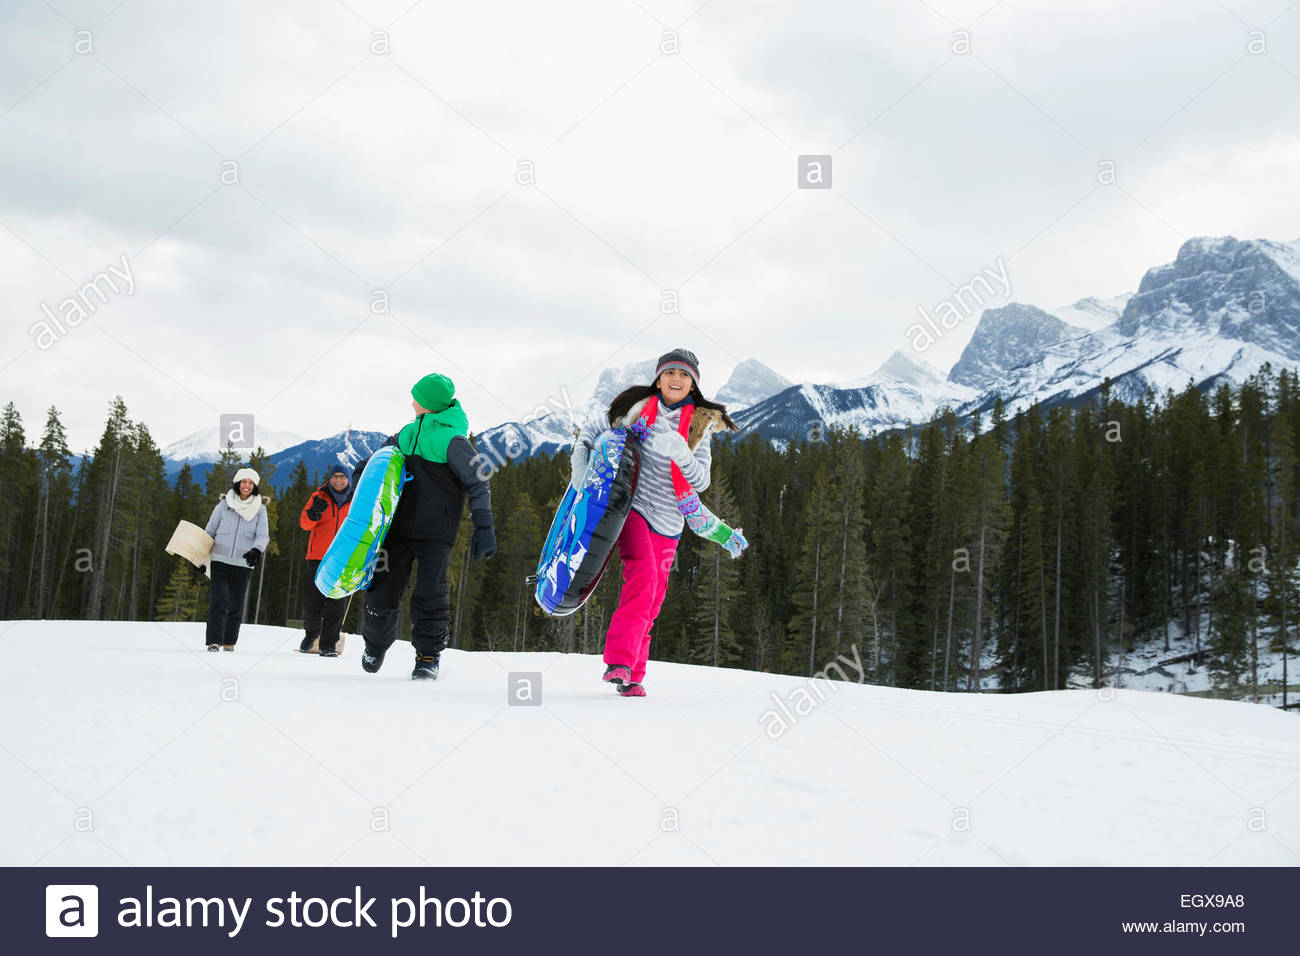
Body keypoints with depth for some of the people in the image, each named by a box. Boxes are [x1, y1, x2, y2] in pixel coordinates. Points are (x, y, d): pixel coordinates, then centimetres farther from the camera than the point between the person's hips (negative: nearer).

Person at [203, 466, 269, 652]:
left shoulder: (259, 509, 6)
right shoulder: (224, 505, 5)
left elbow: (263, 535, -3)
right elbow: (209, 532, 12)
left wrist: (256, 550, -24)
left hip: (244, 564, 1)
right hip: (220, 561, -1)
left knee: (236, 605, 4)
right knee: (219, 601, -11)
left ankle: (229, 643, 14)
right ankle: (214, 642, -12)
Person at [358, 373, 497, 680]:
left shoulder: (452, 439, -10)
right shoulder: (409, 432, 11)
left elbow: (477, 484, -12)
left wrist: (483, 527, -18)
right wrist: (362, 470, 12)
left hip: (436, 533, -6)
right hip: (400, 525, 6)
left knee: (430, 594, -11)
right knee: (382, 589, 5)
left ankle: (429, 656, 6)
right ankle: (376, 644, 30)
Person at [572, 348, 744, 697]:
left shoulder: (699, 425, 6)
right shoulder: (637, 409, 4)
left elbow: (700, 480, -4)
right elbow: (590, 433, 14)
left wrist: (679, 452, -21)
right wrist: (580, 472, -1)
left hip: (666, 520, 3)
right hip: (631, 504, -3)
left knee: (651, 602, 4)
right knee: (643, 577, -25)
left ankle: (631, 677, 15)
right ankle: (619, 660, -26)